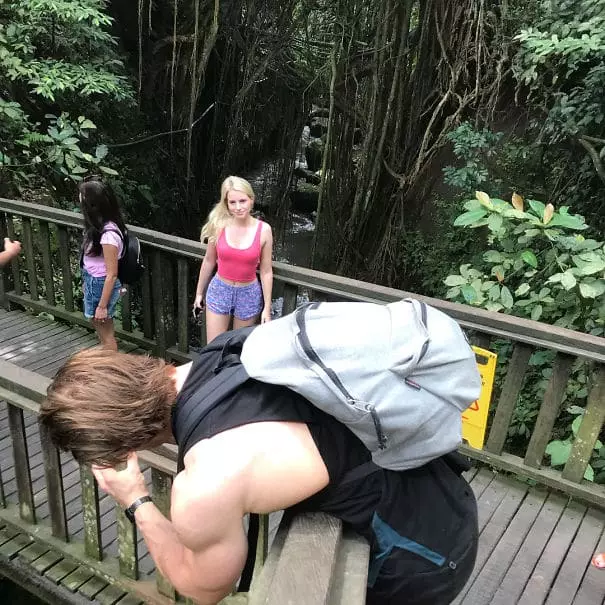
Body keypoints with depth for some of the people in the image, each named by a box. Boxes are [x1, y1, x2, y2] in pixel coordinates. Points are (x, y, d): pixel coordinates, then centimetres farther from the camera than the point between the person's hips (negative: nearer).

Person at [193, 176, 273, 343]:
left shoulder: (264, 230, -13)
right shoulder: (219, 225, -11)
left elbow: (266, 271, -6)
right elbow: (209, 261, 4)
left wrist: (267, 307, -4)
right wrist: (199, 293, 11)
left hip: (249, 295, -1)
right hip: (219, 291, 1)